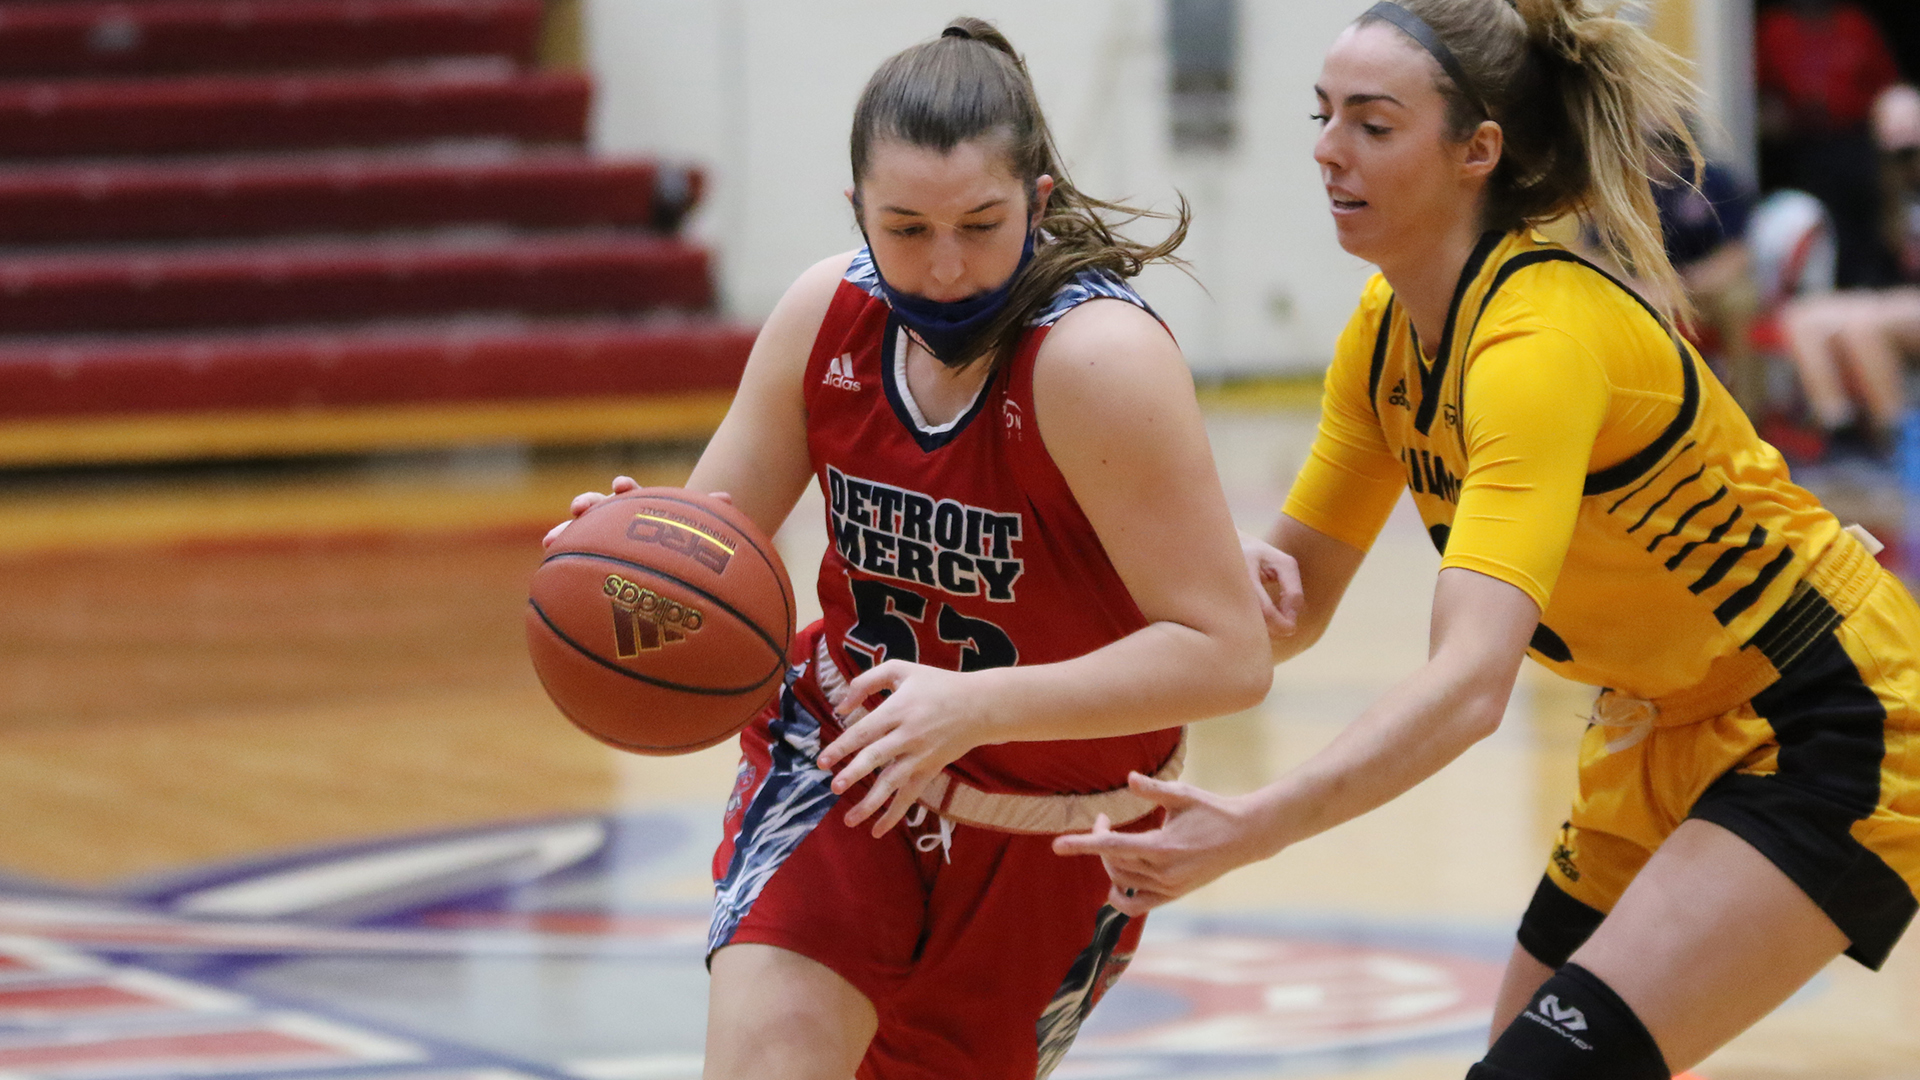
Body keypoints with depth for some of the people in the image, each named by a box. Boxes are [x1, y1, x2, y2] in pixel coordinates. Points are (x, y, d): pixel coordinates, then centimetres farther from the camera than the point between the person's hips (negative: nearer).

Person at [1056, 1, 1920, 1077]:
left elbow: (1470, 682, -39)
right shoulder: (1387, 329, -2)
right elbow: (1292, 598, 5)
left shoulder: (1541, 335, -28)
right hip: (1671, 736, 9)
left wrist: (1252, 829, -50)